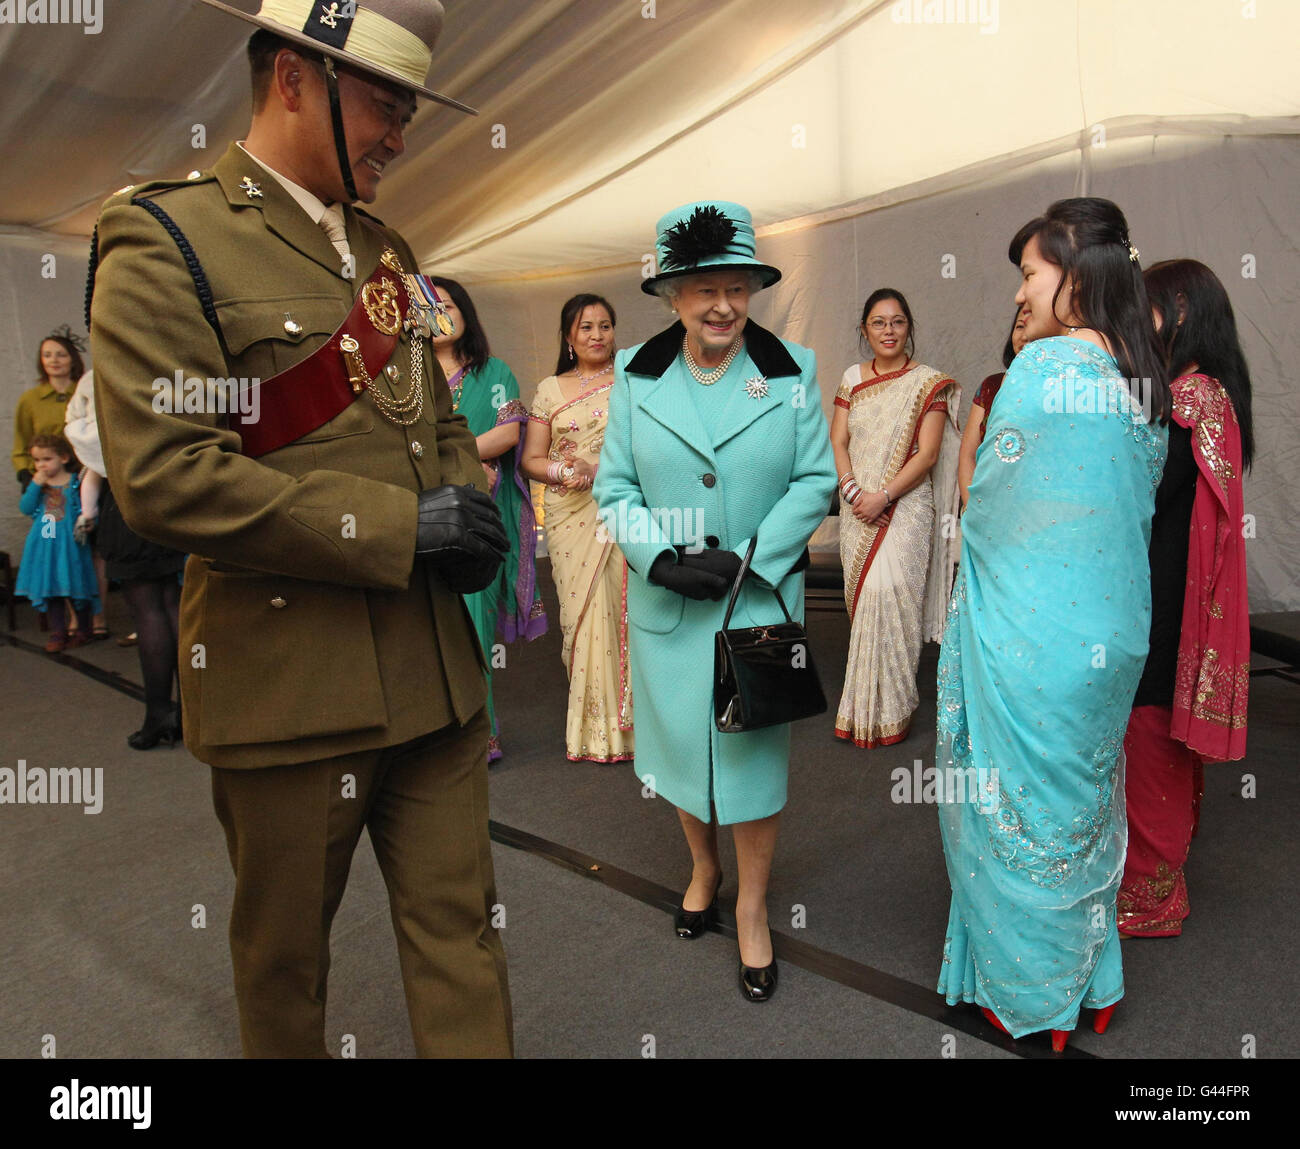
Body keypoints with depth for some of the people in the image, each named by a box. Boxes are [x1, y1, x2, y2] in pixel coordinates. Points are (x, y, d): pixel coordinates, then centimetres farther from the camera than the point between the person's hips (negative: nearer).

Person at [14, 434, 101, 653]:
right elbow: (25, 508, -5)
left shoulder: (76, 482, -4)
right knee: (51, 589, 7)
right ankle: (57, 634, 15)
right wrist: (35, 485, -12)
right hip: (44, 546, 4)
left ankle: (83, 630, 20)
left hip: (70, 544, -3)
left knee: (76, 589, 4)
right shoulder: (35, 484, 6)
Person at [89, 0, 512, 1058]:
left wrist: (468, 503, -1)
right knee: (285, 952, 17)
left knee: (460, 930, 14)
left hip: (435, 670, 6)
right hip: (291, 682, -5)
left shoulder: (386, 251, 14)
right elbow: (161, 476, -18)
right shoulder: (166, 241, -8)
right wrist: (396, 526, -19)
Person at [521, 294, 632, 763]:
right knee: (582, 614, -1)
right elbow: (531, 459, 11)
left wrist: (597, 469, -12)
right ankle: (592, 730, 10)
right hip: (571, 517, 1)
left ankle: (624, 725, 8)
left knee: (622, 612, -5)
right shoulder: (550, 390, 13)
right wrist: (564, 471, -10)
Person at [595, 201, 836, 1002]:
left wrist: (748, 559, -13)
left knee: (754, 751, 6)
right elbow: (614, 487, 2)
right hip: (665, 603, 2)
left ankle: (753, 910, 28)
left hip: (763, 600, -1)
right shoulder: (636, 375, 2)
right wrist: (663, 558, -14)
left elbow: (816, 481, -2)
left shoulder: (792, 371, -1)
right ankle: (704, 869, 43)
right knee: (680, 743, 14)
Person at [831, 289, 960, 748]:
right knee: (862, 595, 5)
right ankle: (862, 709, 16)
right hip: (858, 509, 4)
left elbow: (928, 454, -7)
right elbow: (838, 442, 7)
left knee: (888, 593, -13)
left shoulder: (928, 382, 0)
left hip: (906, 507, -4)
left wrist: (883, 496, -16)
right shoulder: (852, 379, 11)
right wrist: (854, 491, -9)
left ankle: (889, 711, -2)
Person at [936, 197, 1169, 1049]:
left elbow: (985, 504, -9)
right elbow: (1135, 510, 14)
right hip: (1113, 633, 7)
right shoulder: (1146, 383, 6)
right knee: (1086, 801, 19)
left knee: (1017, 803, 9)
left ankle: (1029, 994, 26)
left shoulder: (1043, 365, -15)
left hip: (1029, 636, -7)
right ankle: (1088, 985, 36)